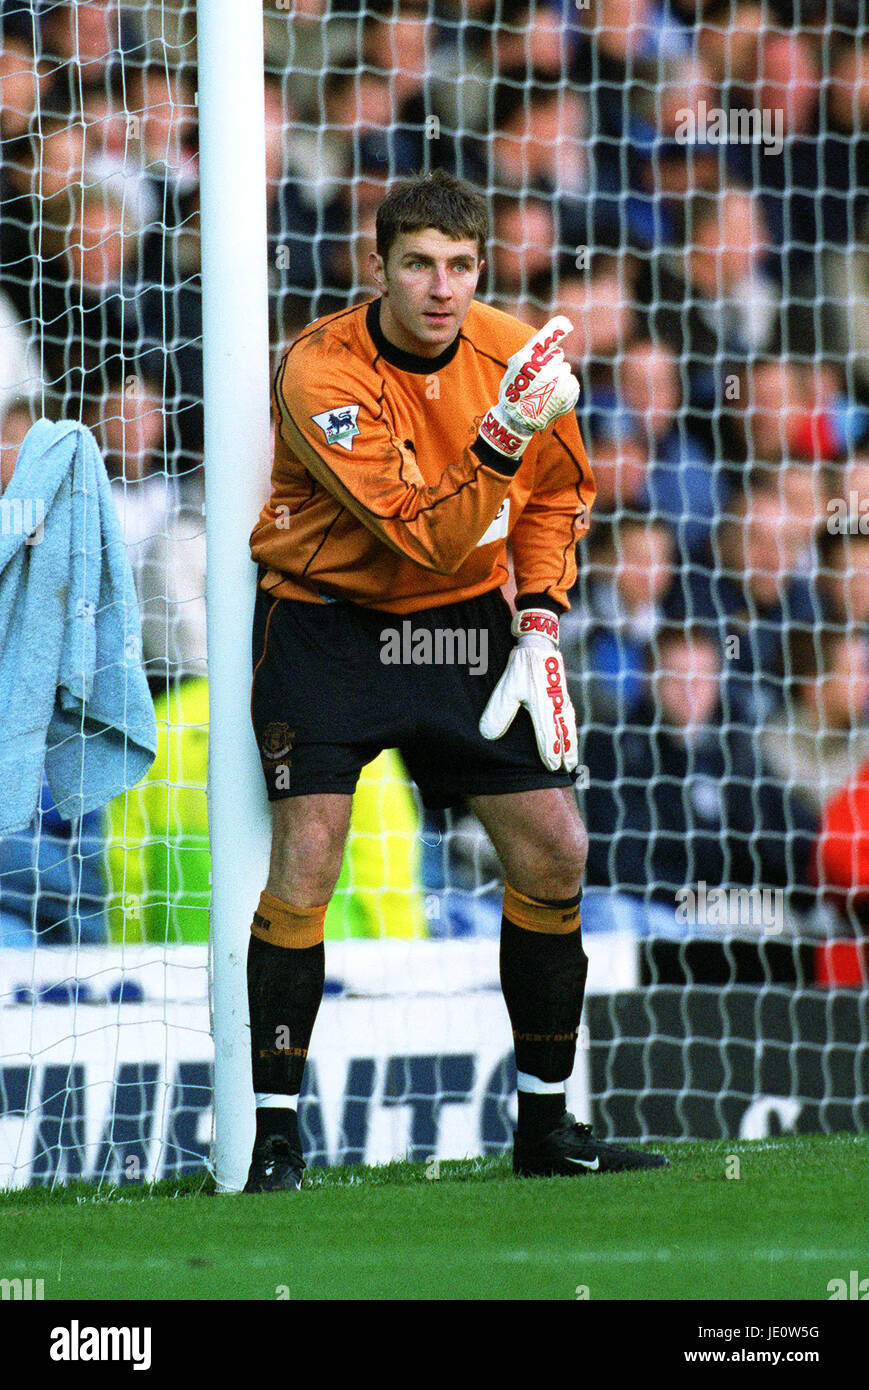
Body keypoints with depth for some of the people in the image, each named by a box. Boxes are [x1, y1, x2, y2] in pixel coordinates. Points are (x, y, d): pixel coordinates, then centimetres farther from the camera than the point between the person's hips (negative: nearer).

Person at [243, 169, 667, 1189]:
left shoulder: (513, 354, -7)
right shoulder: (321, 372, -22)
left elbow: (555, 496, 12)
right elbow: (429, 538, -28)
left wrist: (540, 624, 1)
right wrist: (504, 436, -39)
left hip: (461, 624, 5)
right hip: (326, 618, -5)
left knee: (554, 847, 1)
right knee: (306, 854, -16)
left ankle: (544, 1124, 14)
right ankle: (274, 1136, -8)